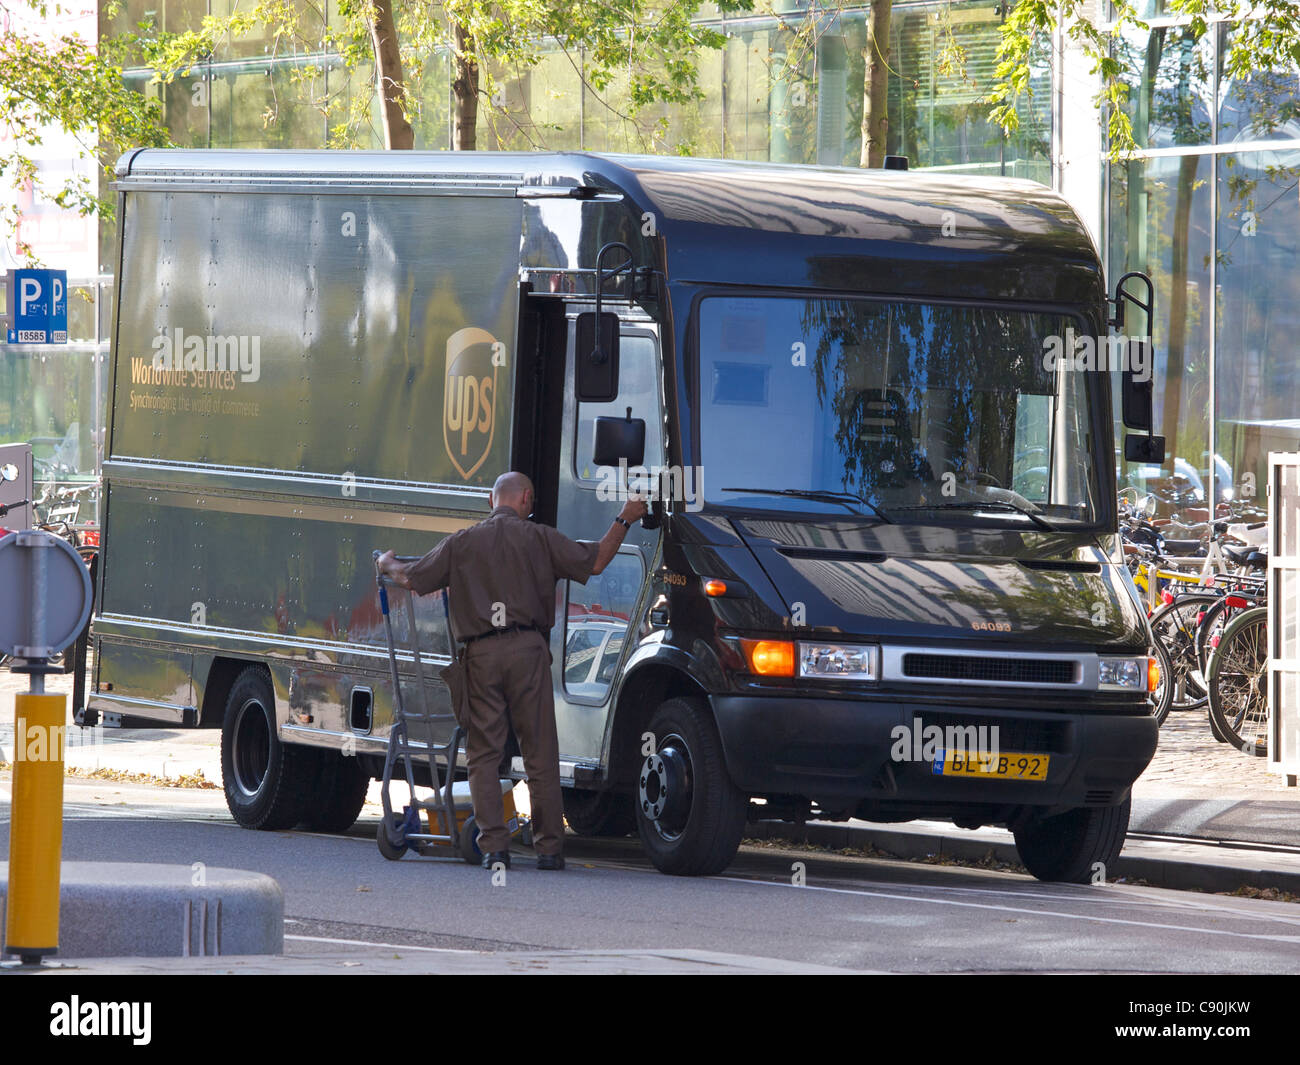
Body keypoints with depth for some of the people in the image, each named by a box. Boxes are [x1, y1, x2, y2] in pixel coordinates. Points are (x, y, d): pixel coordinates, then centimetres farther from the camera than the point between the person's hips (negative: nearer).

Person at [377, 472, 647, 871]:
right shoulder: (539, 538, 5)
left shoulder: (462, 542, 10)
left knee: (483, 754, 4)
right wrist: (624, 520, 14)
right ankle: (549, 846, 2)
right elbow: (594, 563, 1)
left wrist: (389, 565, 36)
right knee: (540, 752, 3)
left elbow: (412, 579, 13)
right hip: (528, 648, -1)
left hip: (481, 654, 1)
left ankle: (494, 845, -5)